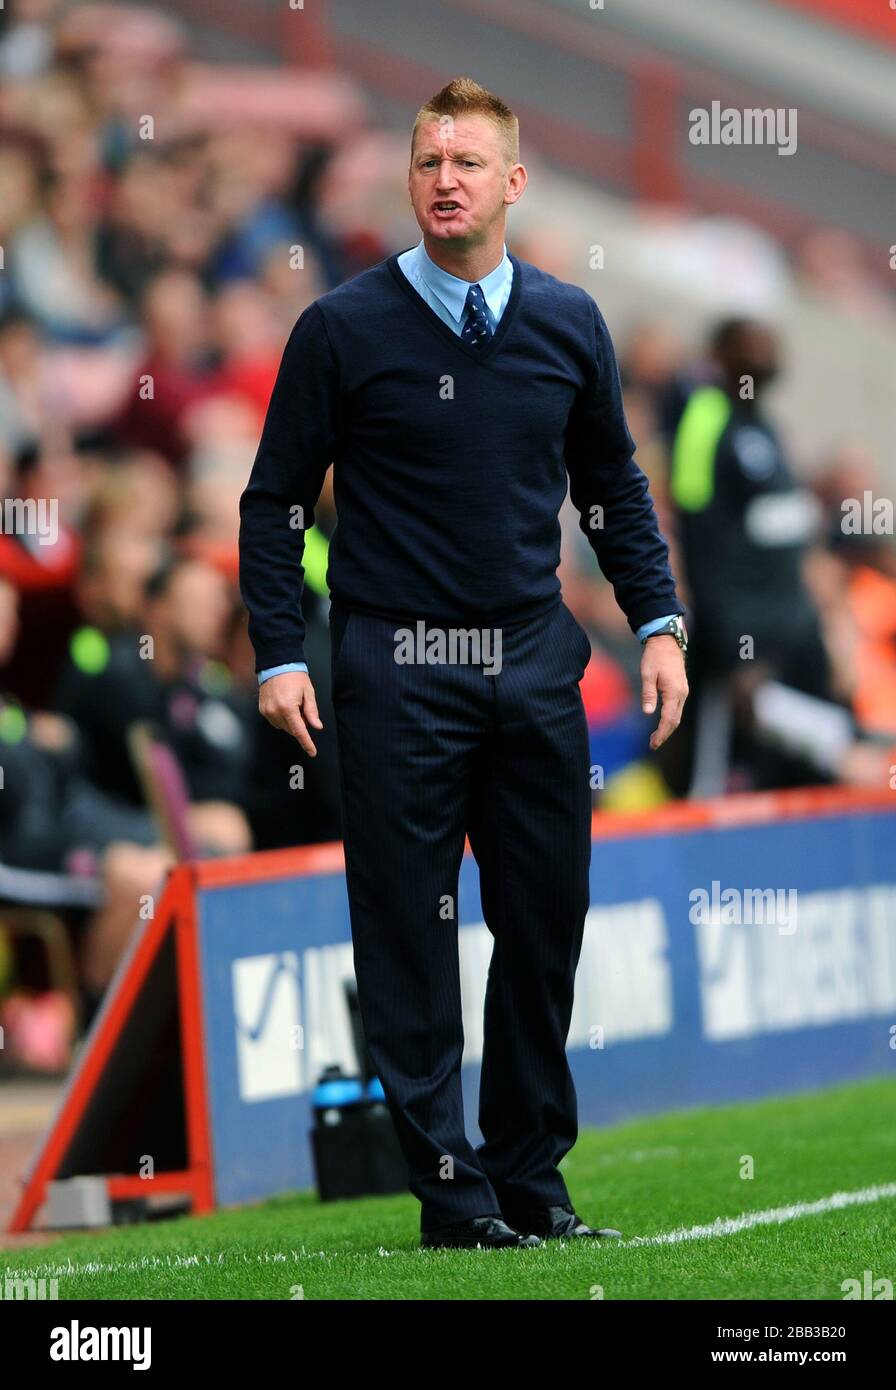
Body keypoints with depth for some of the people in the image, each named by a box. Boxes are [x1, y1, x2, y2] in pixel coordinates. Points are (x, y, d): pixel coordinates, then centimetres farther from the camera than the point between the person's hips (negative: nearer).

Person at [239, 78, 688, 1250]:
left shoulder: (568, 323, 6)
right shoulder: (344, 329, -4)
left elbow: (612, 482, 17)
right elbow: (275, 499, 1)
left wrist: (658, 622, 9)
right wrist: (278, 655, -7)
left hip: (534, 659, 3)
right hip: (396, 665, -3)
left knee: (547, 921, 5)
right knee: (411, 934, -1)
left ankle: (533, 1176, 16)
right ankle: (450, 1189, 5)